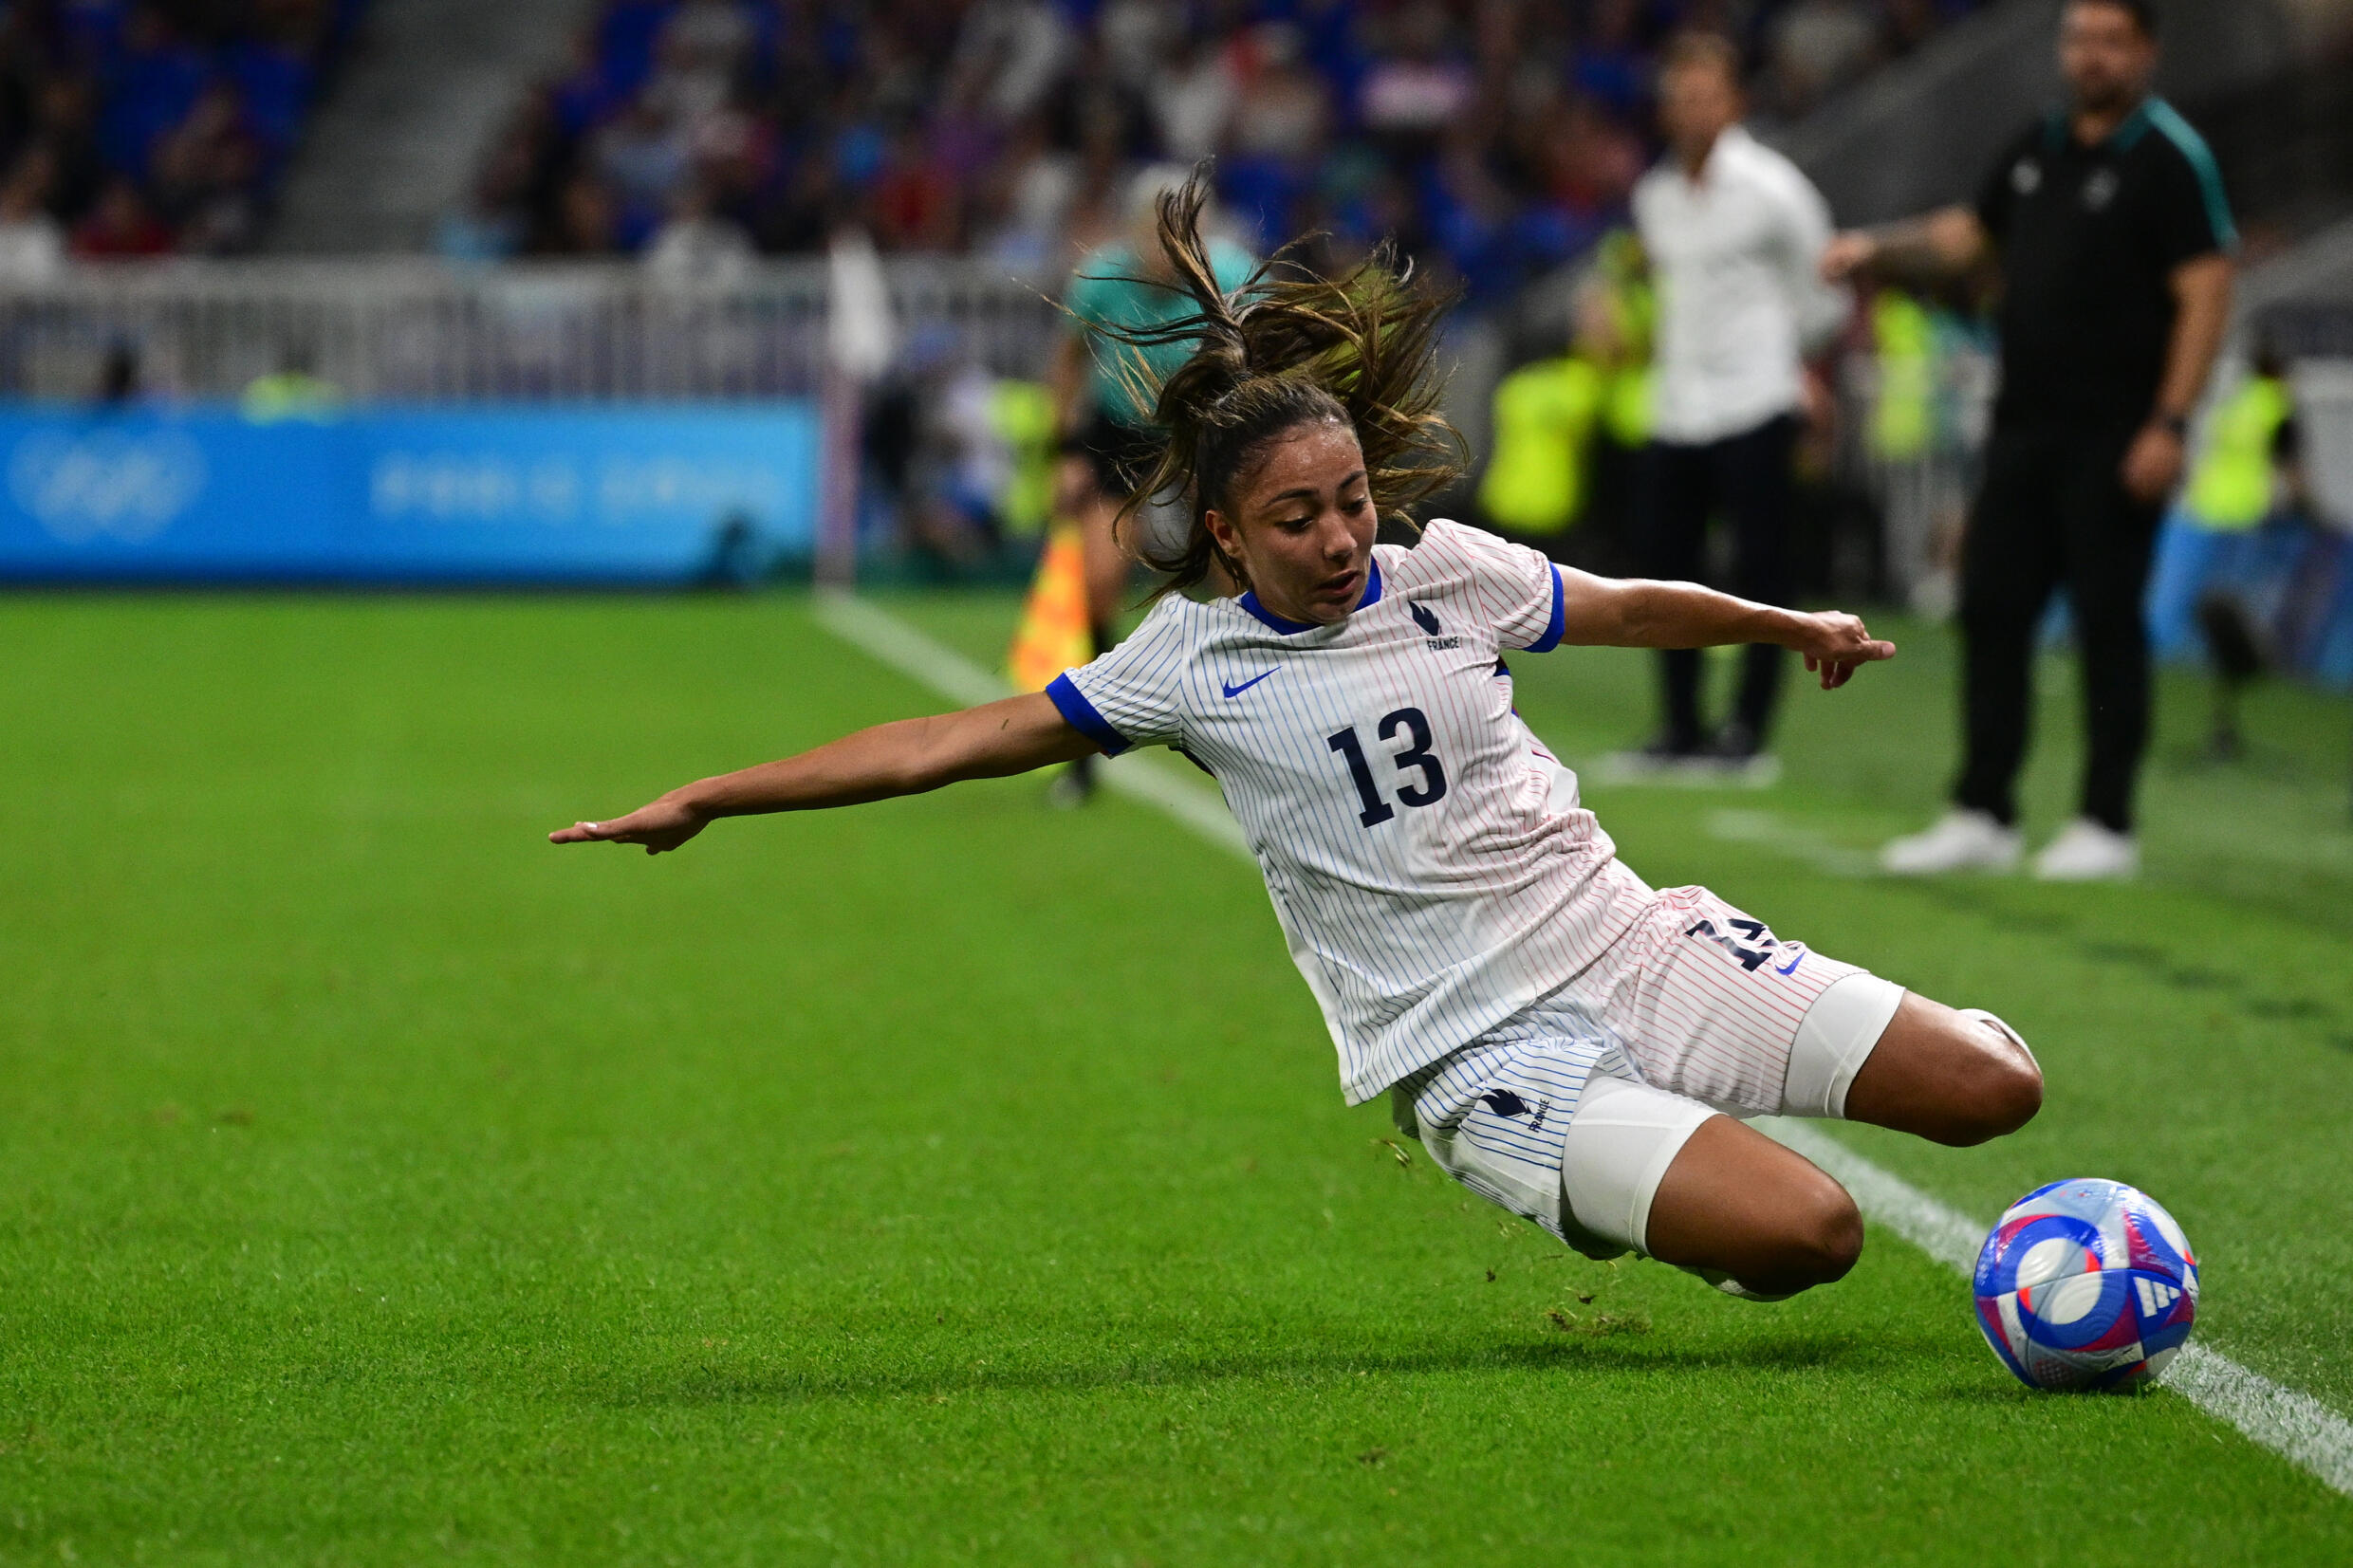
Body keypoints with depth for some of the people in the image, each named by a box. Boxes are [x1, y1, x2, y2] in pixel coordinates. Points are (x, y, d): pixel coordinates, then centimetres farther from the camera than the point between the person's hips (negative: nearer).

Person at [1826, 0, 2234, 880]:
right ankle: (1983, 818, 12)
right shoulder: (2039, 148, 13)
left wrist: (2168, 425, -19)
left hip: (2114, 439, -7)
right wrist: (1880, 247, 10)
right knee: (1991, 611, 6)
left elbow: (2206, 290, -13)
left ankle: (2107, 825, 5)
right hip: (2025, 427, 7)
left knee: (2107, 624, -3)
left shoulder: (2169, 158, -8)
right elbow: (1969, 235, 27)